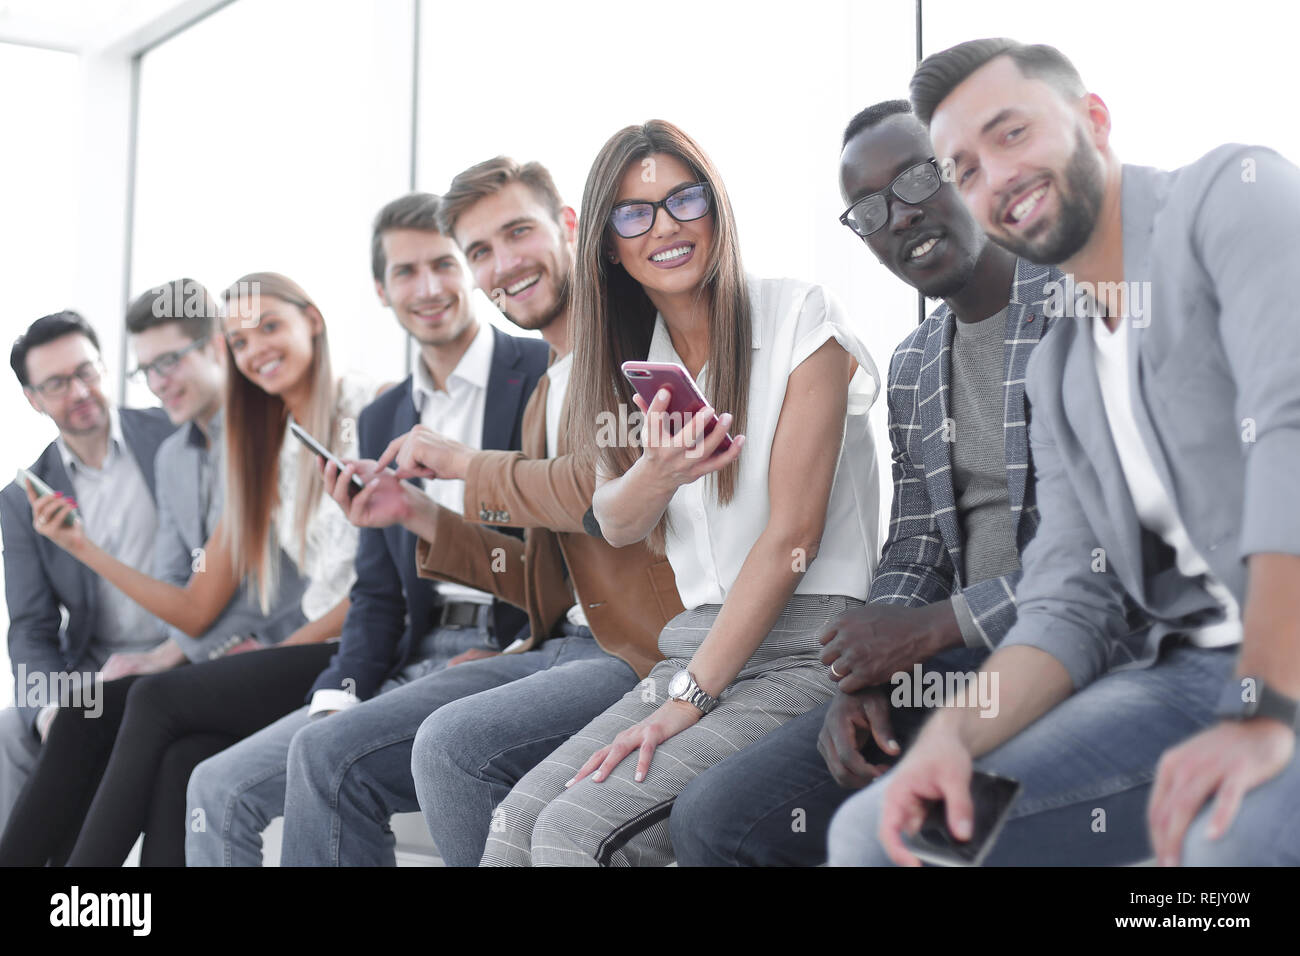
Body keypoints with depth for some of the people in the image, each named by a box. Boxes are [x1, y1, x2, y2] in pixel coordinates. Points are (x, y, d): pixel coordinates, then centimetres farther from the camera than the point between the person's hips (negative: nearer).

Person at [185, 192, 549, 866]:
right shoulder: (382, 420, 20)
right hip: (416, 667, 7)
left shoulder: (548, 374, -1)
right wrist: (338, 697, -1)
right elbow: (378, 594, 17)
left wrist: (506, 655, -16)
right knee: (219, 787, -6)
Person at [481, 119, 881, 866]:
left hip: (806, 652, -5)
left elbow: (793, 533, -11)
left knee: (575, 831, -22)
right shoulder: (637, 357, 13)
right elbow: (616, 524, 10)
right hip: (700, 647, 6)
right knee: (517, 823, -17)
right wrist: (659, 472, -16)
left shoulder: (798, 318, -6)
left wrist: (687, 698, -12)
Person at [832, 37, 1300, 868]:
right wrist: (953, 736, -10)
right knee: (877, 833, -5)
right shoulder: (1055, 373, 16)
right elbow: (1069, 608, 10)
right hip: (1195, 666, 7)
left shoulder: (1233, 196, -4)